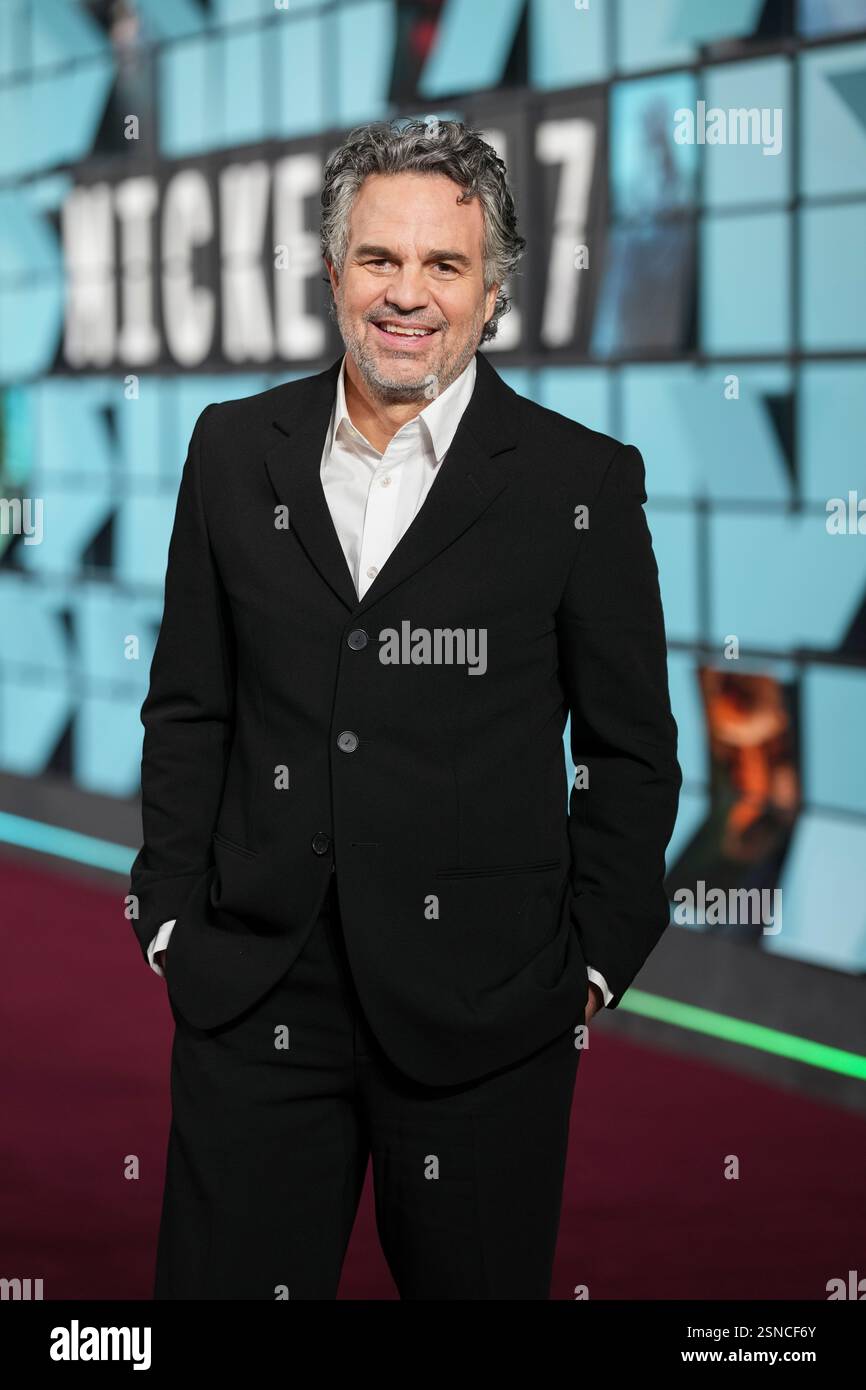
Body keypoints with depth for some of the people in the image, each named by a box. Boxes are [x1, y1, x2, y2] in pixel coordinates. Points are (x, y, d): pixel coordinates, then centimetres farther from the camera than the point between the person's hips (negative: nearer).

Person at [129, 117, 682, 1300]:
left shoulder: (580, 481, -2)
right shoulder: (235, 449, 7)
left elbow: (633, 750, 2)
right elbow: (187, 706, 11)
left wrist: (592, 966, -2)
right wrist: (174, 919, 5)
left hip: (485, 1017, -2)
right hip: (255, 999, 2)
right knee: (223, 1276, 5)